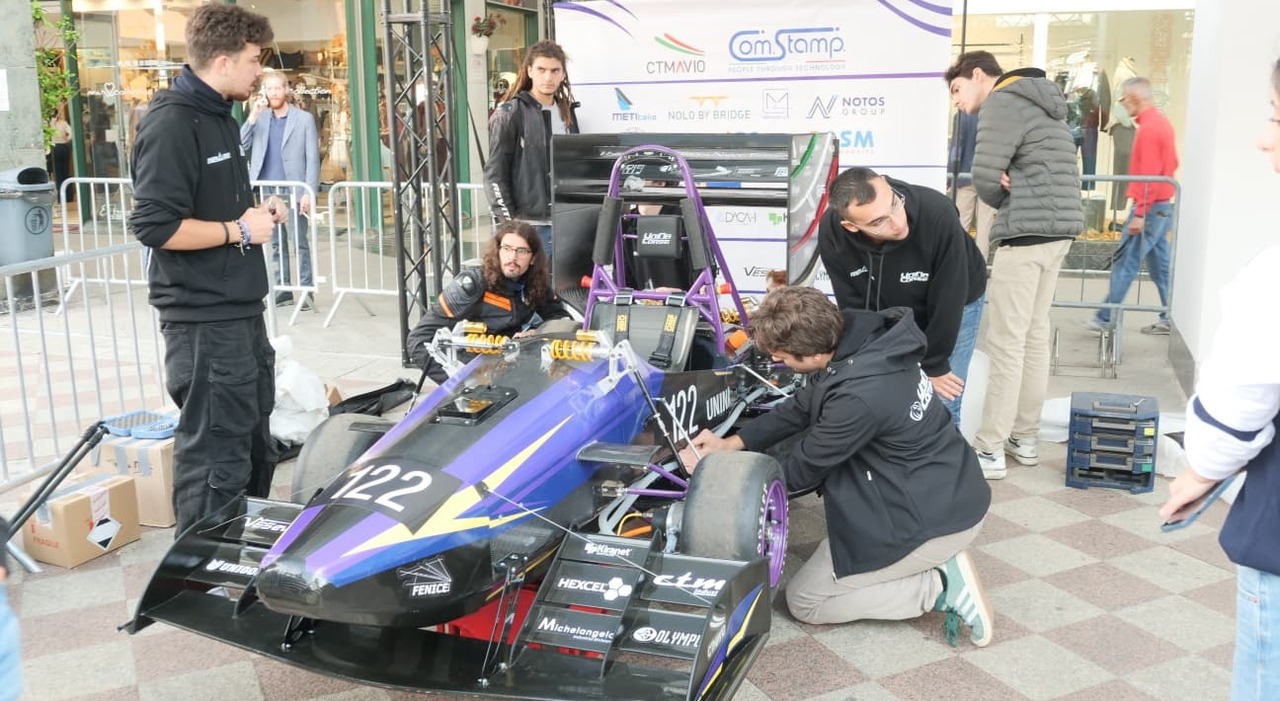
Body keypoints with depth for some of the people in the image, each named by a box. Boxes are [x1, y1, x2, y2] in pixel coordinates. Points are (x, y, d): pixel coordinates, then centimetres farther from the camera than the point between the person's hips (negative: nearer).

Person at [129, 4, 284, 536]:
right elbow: (155, 225, -24)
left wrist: (255, 212, 8)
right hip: (204, 324, -10)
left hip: (241, 313, 10)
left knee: (255, 450, 20)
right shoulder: (172, 123, -16)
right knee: (215, 465, -4)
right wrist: (239, 230, -16)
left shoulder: (219, 117, 16)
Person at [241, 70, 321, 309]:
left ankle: (306, 289, 0)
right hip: (267, 191, 4)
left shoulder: (304, 119, 2)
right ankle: (282, 289, 13)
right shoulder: (259, 119, 14)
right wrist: (252, 116, -6)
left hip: (294, 191, -4)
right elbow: (241, 146, 3)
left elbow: (312, 158, -2)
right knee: (276, 243, 8)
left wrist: (309, 192, -11)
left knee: (300, 242, -4)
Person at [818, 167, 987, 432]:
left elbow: (947, 300, -27)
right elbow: (855, 307, -18)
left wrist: (934, 365, -18)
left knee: (941, 406, -5)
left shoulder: (938, 214, -39)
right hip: (890, 311, 2)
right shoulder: (832, 234, -30)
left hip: (954, 305, -2)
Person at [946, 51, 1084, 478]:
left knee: (1005, 342, -6)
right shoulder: (1040, 104, 23)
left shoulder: (1002, 101, -7)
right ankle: (1024, 437, 19)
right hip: (1058, 228, 10)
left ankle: (990, 449, -2)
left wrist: (1006, 201, 5)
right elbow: (1044, 172, 15)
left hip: (1026, 233, -10)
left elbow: (985, 178, -13)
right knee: (1034, 335, 13)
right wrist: (1014, 190, -3)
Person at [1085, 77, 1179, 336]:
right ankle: (1169, 318, 16)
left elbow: (1148, 175, -20)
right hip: (1163, 205, 10)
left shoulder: (1148, 128, -16)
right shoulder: (1162, 122, 13)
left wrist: (1139, 214, -20)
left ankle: (1105, 318, -1)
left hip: (1149, 206, -10)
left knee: (1124, 263, -5)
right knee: (1160, 264, 12)